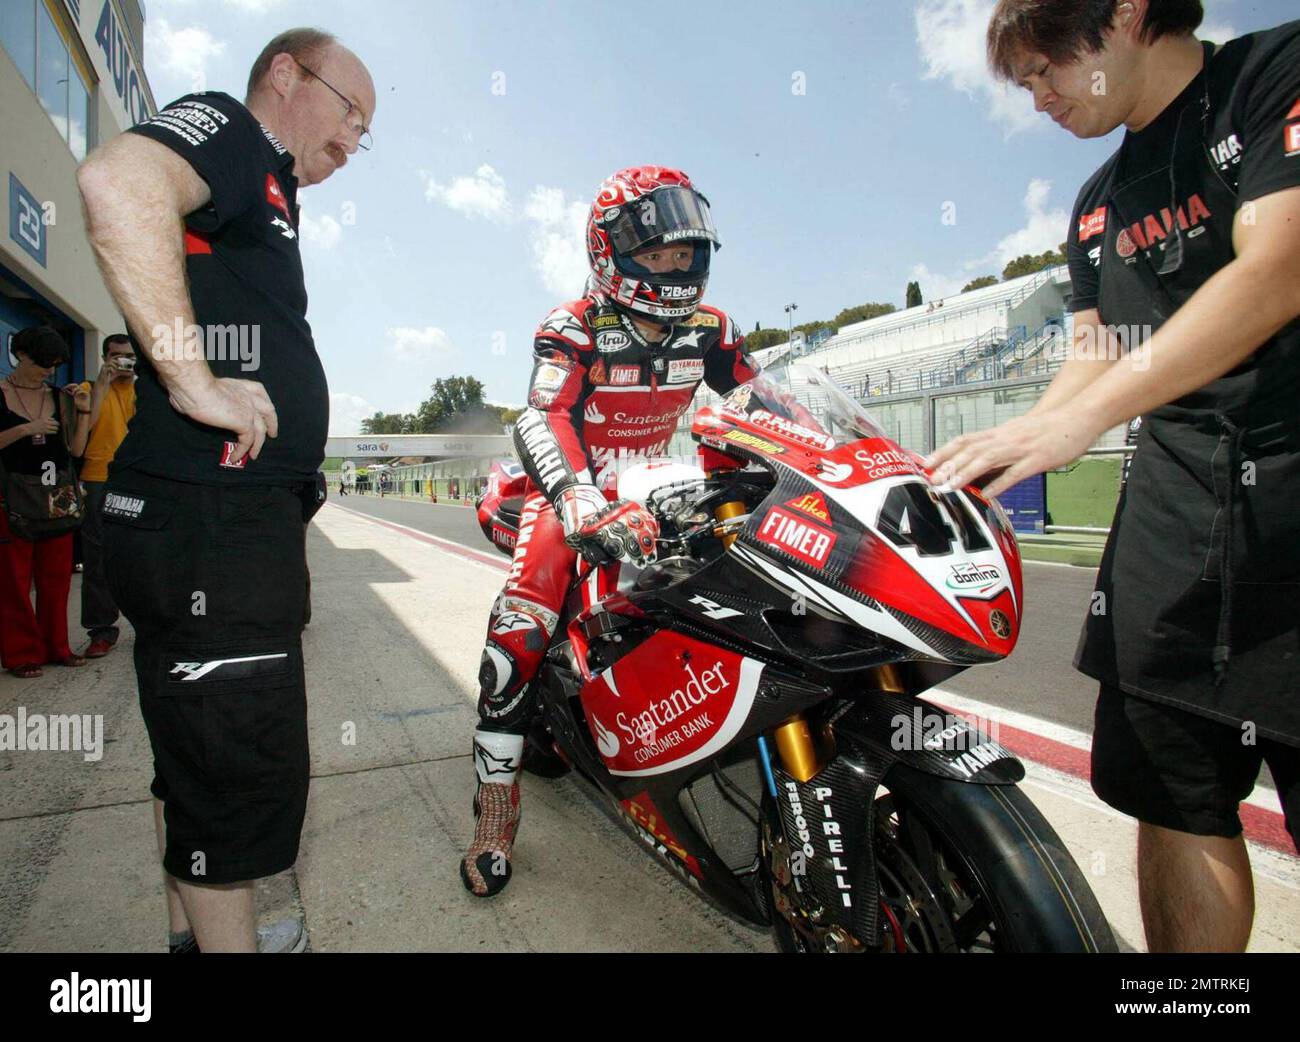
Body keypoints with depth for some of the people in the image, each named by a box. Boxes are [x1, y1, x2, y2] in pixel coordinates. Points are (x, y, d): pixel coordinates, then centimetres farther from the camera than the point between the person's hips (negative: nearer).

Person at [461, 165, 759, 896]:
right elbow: (541, 420, -33)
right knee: (523, 625, -24)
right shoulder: (576, 329, -17)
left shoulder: (709, 329, -1)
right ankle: (498, 795, -9)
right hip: (573, 488, -4)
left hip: (655, 487, 5)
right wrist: (587, 506, -51)